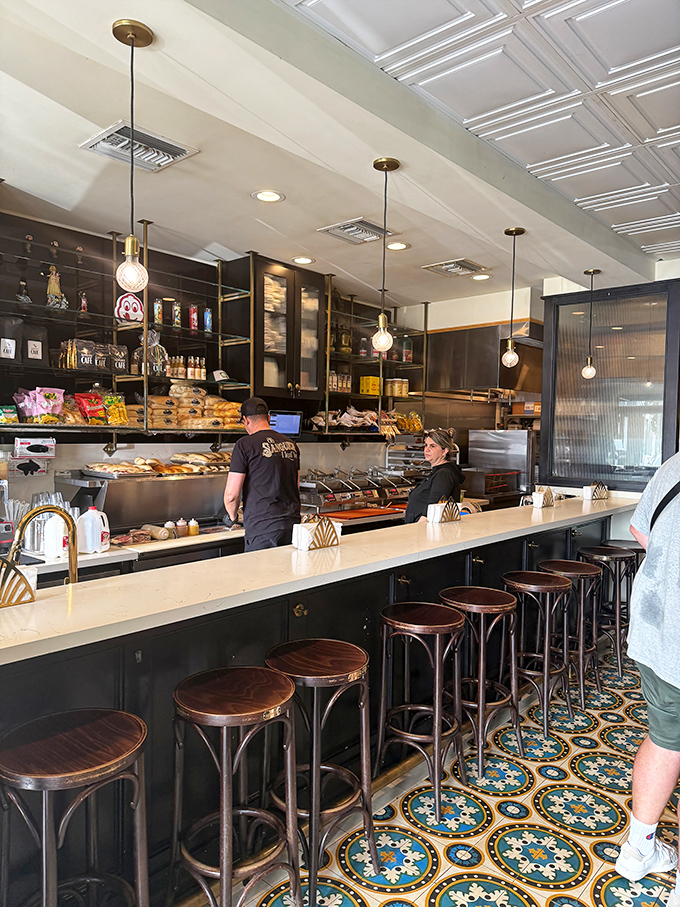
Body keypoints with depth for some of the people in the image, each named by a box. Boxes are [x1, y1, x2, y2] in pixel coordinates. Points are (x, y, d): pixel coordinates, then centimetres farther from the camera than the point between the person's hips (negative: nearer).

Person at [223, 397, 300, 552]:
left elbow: (231, 494, -8)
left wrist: (232, 516, 11)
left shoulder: (245, 445, -7)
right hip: (292, 524, 6)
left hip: (261, 528, -6)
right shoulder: (291, 444, 11)